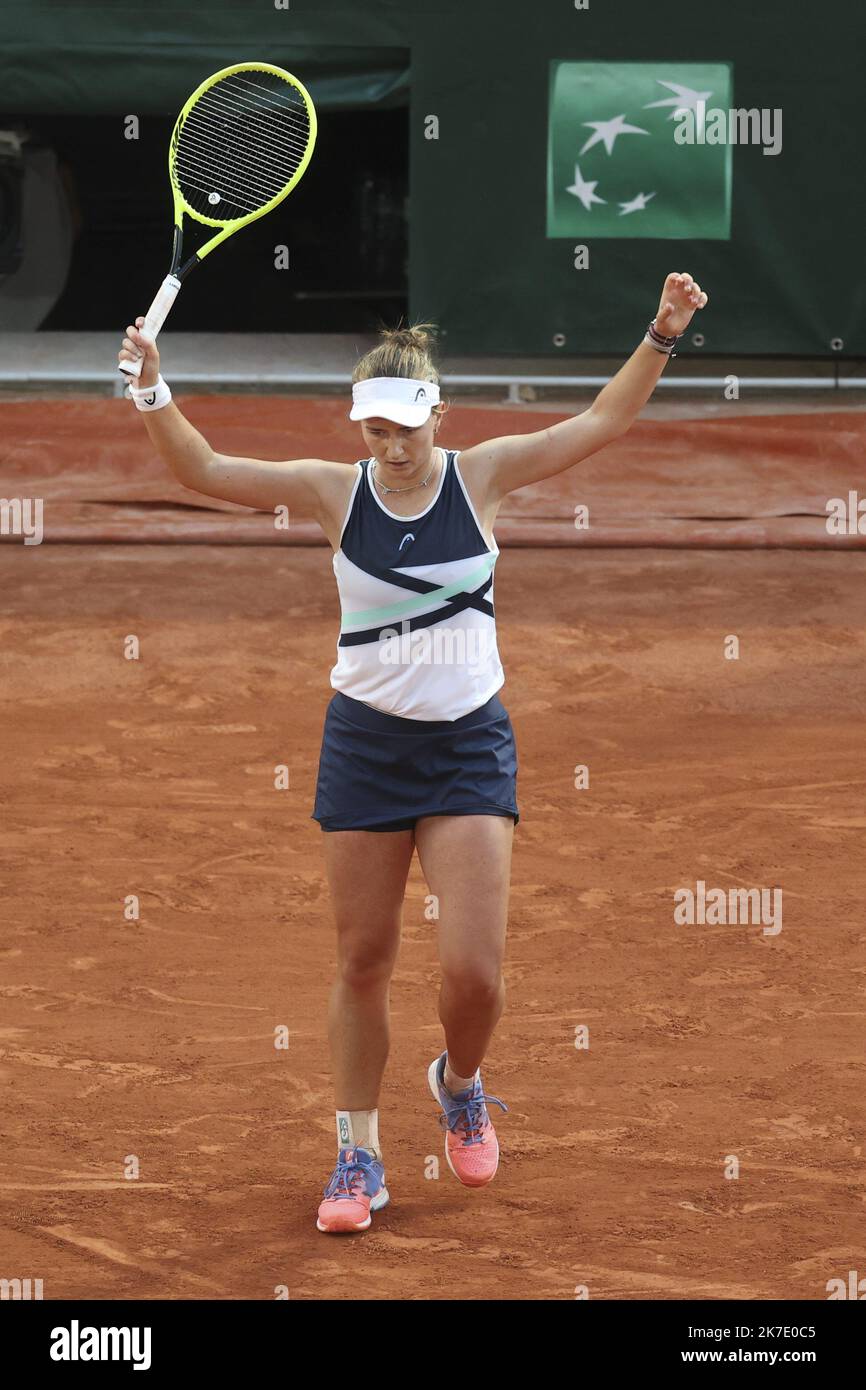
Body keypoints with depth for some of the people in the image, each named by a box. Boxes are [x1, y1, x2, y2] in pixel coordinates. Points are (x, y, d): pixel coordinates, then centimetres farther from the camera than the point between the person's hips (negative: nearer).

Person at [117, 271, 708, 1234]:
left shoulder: (482, 475, -4)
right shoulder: (335, 492, -3)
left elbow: (604, 420, -2)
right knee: (363, 963, 5)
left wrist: (662, 335, -14)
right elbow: (202, 470, -3)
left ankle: (460, 1086, 23)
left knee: (474, 972, -10)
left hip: (469, 745, -1)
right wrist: (153, 389, -18)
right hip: (364, 744, 1)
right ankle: (358, 1160, 18)